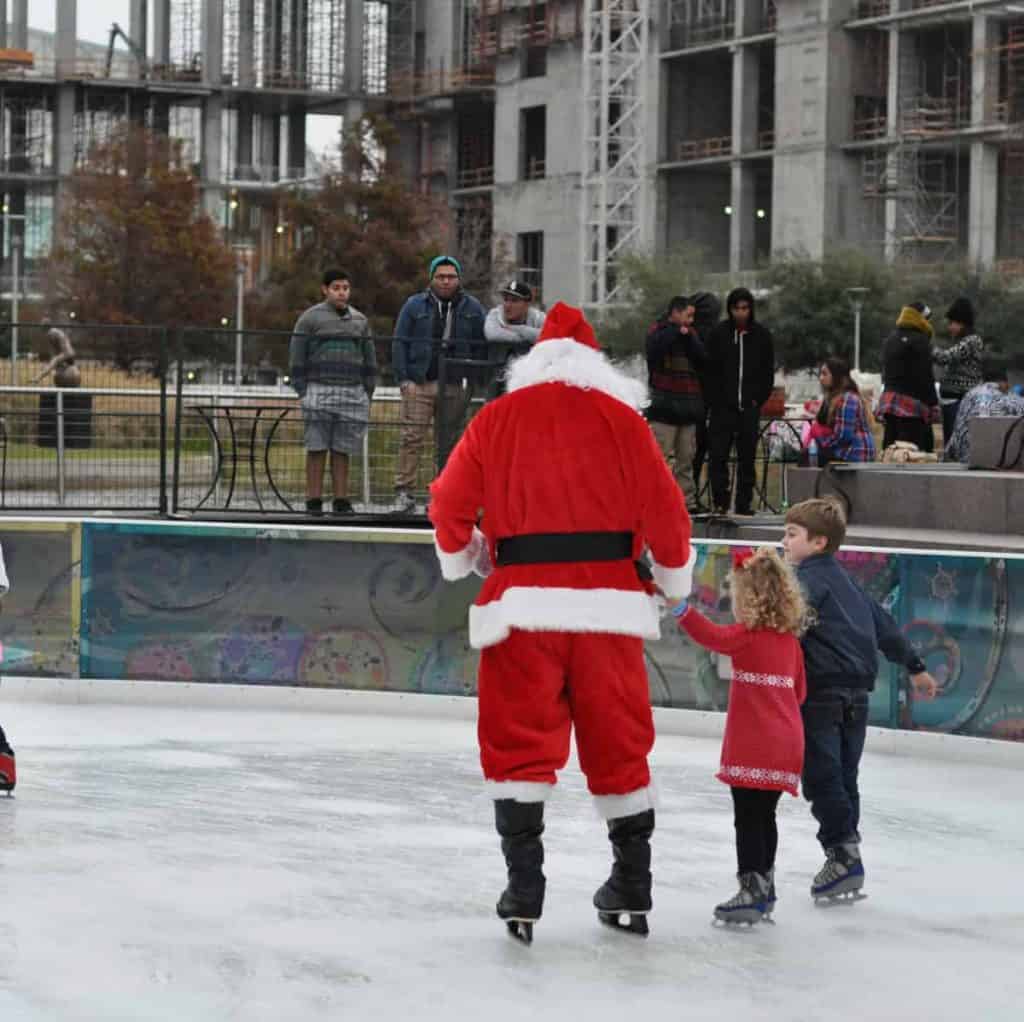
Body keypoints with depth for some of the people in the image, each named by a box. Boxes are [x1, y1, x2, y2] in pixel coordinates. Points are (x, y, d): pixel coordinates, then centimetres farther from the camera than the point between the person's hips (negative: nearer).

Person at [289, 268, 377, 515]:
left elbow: (369, 360, 19)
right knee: (317, 448, -3)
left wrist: (367, 393, 11)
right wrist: (303, 393, -5)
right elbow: (297, 358, 0)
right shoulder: (310, 318, 2)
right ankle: (314, 500, -2)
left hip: (352, 393, 3)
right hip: (320, 391, -3)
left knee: (342, 450, 3)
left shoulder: (359, 320, 15)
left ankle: (341, 500, 5)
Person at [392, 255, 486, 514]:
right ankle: (404, 492, -7)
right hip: (419, 383, -1)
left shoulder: (472, 308, 10)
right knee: (412, 437, -8)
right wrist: (403, 378, -4)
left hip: (455, 386, 1)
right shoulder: (415, 305, 7)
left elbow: (482, 347, 11)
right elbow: (400, 343, 6)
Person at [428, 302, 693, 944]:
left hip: (523, 602, -1)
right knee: (619, 744, 13)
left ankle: (524, 889, -5)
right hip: (608, 602, 1)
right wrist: (676, 574, 21)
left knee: (519, 744, 5)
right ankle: (633, 889, 21)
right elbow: (664, 509, 3)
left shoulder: (498, 418, 7)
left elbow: (451, 502, 10)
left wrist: (463, 556, 30)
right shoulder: (621, 419, 5)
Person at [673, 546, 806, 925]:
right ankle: (764, 888, 24)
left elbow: (711, 636, -29)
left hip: (753, 745, -8)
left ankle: (752, 891, -7)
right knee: (764, 815, 17)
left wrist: (680, 607, -38)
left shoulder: (748, 636, -11)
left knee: (748, 818, -4)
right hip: (786, 741, 8)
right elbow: (799, 692, 18)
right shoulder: (790, 640, 11)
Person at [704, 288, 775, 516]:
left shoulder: (762, 335, 6)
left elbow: (768, 371, 10)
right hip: (723, 406, -1)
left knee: (747, 456, 4)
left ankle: (744, 503, 9)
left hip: (749, 406, 1)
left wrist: (758, 399, 1)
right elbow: (710, 370, 3)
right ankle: (720, 501, 0)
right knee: (718, 454, -6)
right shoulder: (719, 334, 2)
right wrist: (714, 400, -4)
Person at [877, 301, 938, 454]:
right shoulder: (919, 341, -11)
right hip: (911, 402, -9)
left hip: (888, 397, 9)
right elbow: (925, 377, -13)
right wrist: (933, 403, -8)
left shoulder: (890, 339, 17)